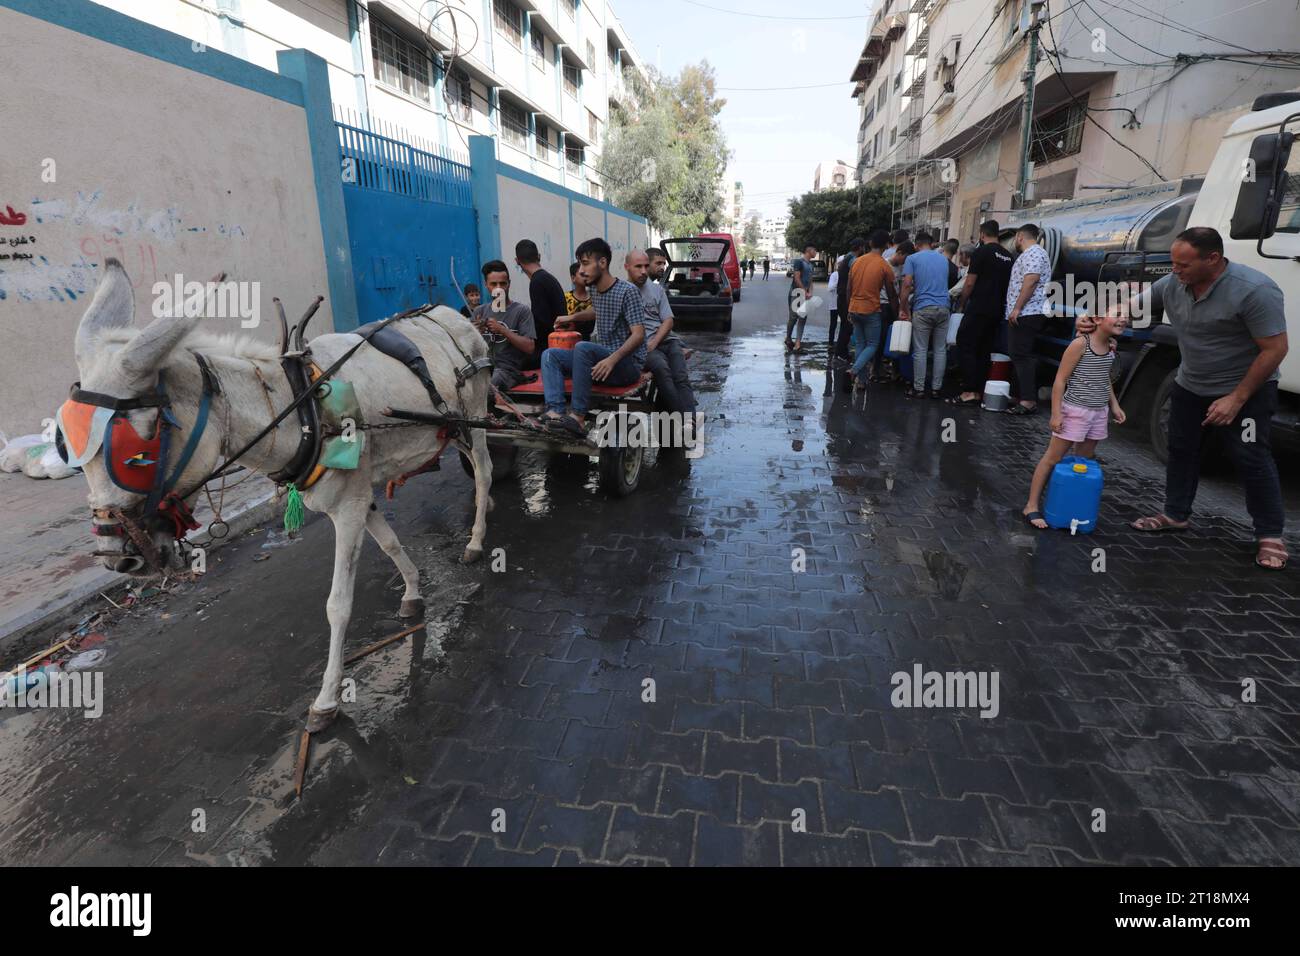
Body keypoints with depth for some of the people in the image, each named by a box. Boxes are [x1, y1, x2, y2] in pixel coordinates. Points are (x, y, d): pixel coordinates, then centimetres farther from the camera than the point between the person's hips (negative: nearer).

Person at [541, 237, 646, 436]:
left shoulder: (627, 291, -12)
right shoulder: (595, 290, 12)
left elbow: (638, 335, -22)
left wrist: (613, 359, -35)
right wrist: (574, 317, 30)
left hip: (628, 363, -8)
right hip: (602, 360, 8)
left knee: (582, 348, -33)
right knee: (550, 355, -7)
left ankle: (578, 416, -32)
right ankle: (555, 412, -31)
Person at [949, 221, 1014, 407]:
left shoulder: (981, 252, -7)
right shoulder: (1008, 256, 15)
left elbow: (970, 283, -9)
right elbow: (1007, 284, 19)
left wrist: (961, 305, 2)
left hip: (978, 309, -7)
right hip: (997, 311, 7)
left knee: (965, 347, -6)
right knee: (984, 352, 9)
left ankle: (969, 392, -14)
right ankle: (979, 392, 9)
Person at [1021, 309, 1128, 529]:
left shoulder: (1111, 346, 6)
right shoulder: (1081, 344, -15)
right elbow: (1060, 380, -14)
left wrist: (1114, 405, 16)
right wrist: (1056, 413, -17)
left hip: (1099, 412, 7)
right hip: (1075, 410, -7)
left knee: (1084, 460, 12)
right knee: (1053, 458, -3)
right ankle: (1031, 506, 2)